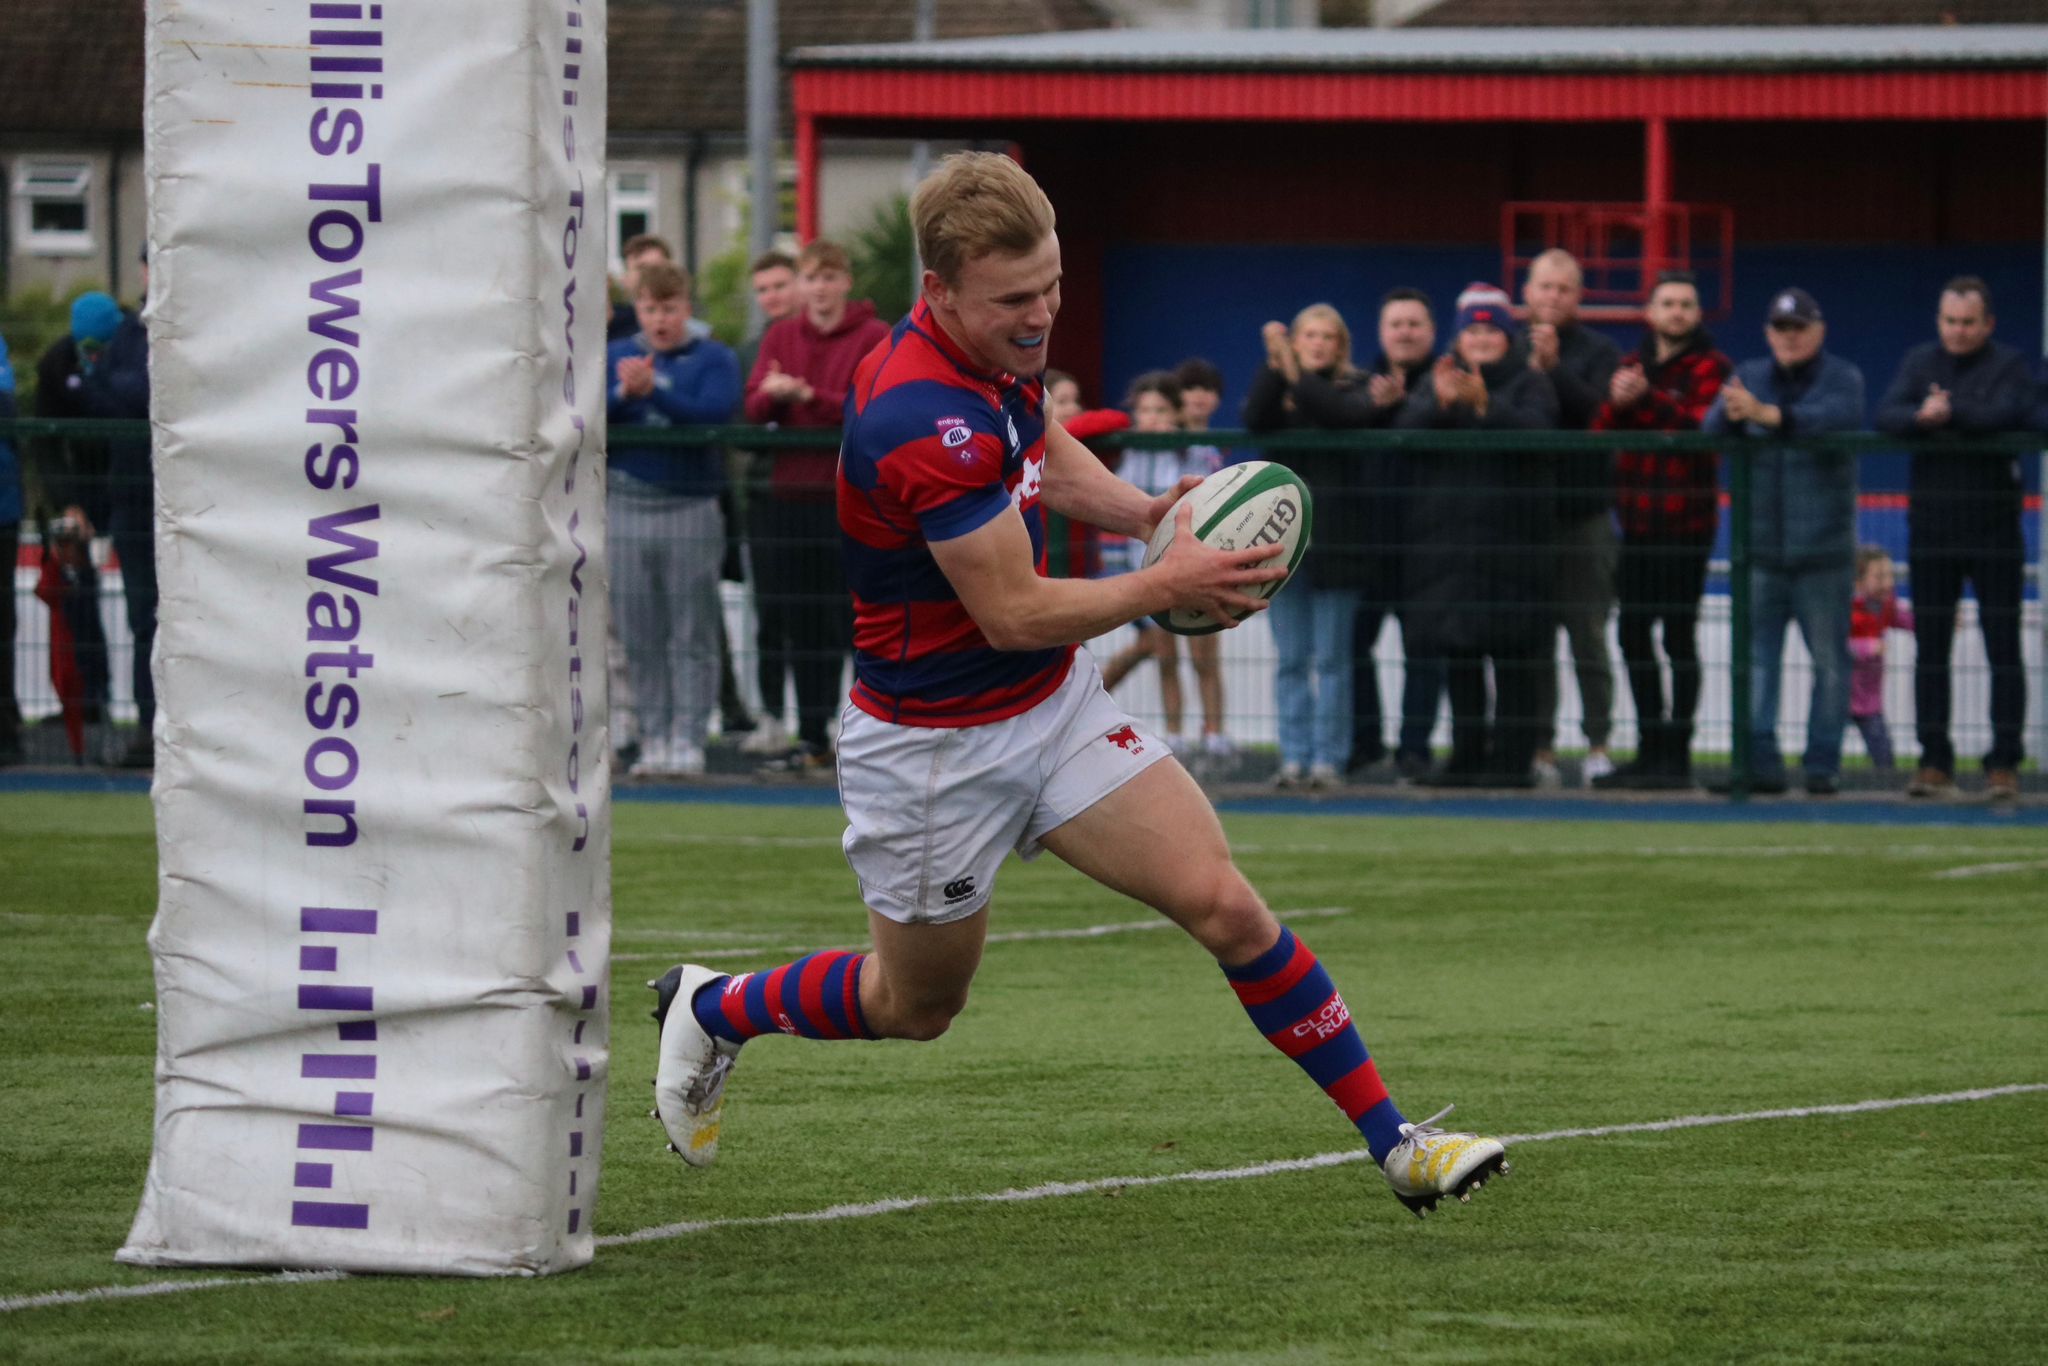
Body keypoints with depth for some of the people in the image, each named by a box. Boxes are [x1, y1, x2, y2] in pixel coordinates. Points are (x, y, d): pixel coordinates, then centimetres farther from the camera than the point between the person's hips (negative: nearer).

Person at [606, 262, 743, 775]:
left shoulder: (713, 359, 3)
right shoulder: (614, 357, 11)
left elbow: (714, 414, -13)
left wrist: (653, 392, -20)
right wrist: (623, 394, -17)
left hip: (691, 507, -3)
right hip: (627, 507, 3)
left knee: (692, 635, -1)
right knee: (640, 636, 5)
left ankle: (688, 736, 0)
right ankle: (653, 736, 10)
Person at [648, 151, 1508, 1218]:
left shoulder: (998, 356, -4)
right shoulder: (925, 421, -32)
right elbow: (1016, 614, -27)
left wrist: (1143, 511, 2)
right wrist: (1169, 584, -18)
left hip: (1054, 704, 7)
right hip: (935, 746, -7)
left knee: (1222, 902, -7)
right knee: (916, 1007, 14)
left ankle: (1394, 1143, -4)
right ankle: (711, 1011, 41)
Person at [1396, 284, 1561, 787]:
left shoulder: (1529, 384, 4)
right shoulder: (1438, 381, 14)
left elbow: (1537, 431, -15)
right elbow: (1405, 431, -3)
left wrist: (1485, 406, -29)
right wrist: (1440, 404, -22)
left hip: (1513, 537, -4)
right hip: (1448, 534, 4)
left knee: (1514, 652, -6)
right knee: (1458, 652, 6)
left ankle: (1513, 756, -4)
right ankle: (1466, 752, 12)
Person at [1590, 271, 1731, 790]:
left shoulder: (1711, 368, -2)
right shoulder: (1631, 366, 16)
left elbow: (1702, 429, -17)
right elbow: (1600, 434, 7)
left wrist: (1647, 399, -24)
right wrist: (1616, 403, -13)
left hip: (1685, 522, -7)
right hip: (1637, 522, 7)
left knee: (1679, 637, -7)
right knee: (1634, 632, 9)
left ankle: (1677, 753, -5)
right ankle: (1650, 747, 18)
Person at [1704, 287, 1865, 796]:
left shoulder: (1843, 378, 2)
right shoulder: (1748, 377, 13)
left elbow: (1838, 417, -20)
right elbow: (1710, 429, 0)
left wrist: (1767, 415, -34)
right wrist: (1730, 414, -25)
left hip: (1824, 549, -3)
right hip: (1760, 545, 3)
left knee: (1829, 659, -1)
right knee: (1755, 657, -3)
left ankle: (1823, 763, 3)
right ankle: (1760, 763, -3)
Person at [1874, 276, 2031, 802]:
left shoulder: (2009, 365, 0)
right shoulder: (1920, 361, 9)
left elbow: (2009, 414, -20)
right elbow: (1886, 415, -6)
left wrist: (1948, 414, -23)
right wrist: (1921, 417, -26)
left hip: (1994, 530, -3)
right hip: (1931, 530, 3)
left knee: (2002, 647, -3)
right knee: (1930, 648, 4)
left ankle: (2004, 763, -1)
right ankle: (1934, 762, 9)